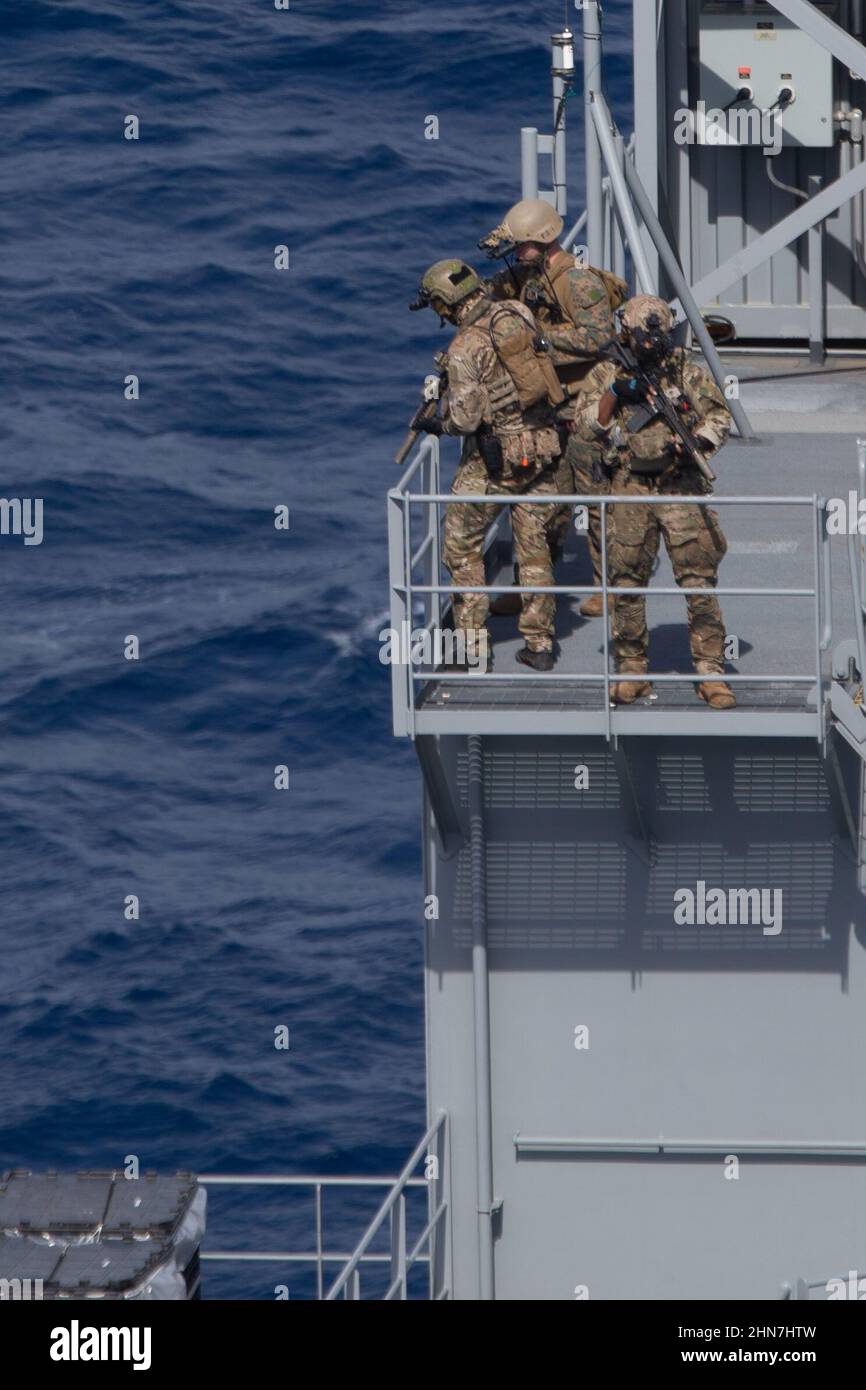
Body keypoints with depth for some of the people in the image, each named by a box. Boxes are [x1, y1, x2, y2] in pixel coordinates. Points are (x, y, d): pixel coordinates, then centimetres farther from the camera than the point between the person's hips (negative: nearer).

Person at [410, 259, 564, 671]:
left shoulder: (465, 347, -19)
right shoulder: (517, 314, 0)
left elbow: (465, 416, -21)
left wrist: (437, 424, 0)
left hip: (496, 454, -6)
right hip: (543, 445, 6)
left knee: (461, 544, 8)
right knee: (534, 545, 14)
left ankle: (473, 644, 6)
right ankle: (539, 643, 15)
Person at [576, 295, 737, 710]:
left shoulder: (686, 372, 5)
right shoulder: (608, 373, 8)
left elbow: (719, 414, 6)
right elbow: (593, 423, -1)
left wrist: (699, 442, -12)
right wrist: (615, 390, -15)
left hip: (680, 487, -1)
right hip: (630, 488, 1)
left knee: (699, 581, -7)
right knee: (627, 583, 4)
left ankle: (711, 671, -4)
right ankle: (632, 671, 15)